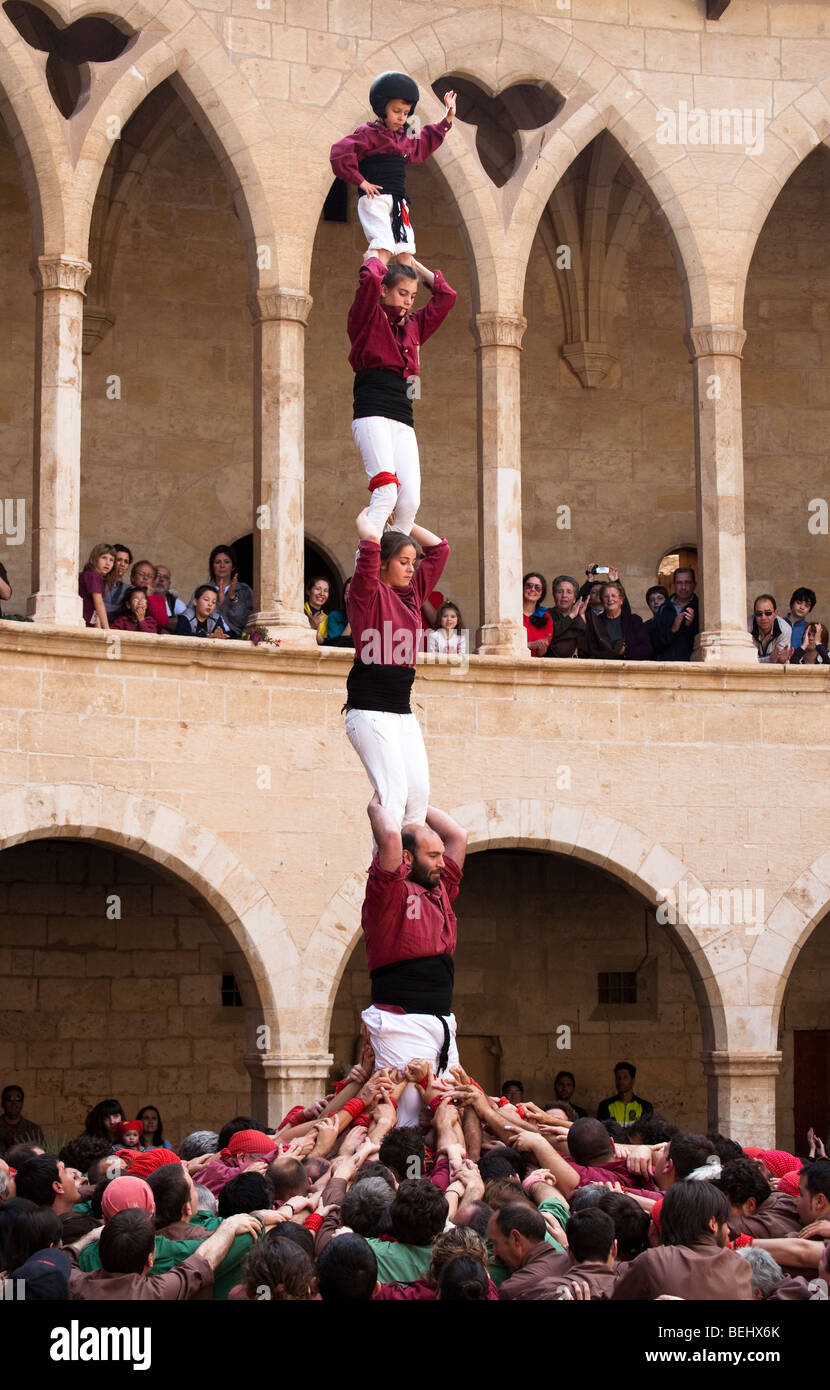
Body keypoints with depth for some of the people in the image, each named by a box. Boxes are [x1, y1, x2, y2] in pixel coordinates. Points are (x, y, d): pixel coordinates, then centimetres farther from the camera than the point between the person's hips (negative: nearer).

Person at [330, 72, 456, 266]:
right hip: (375, 199, -8)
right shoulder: (368, 134, -5)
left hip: (398, 204, 8)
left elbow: (421, 147, 40)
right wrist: (361, 181, -14)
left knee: (405, 254, 3)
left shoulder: (404, 138, 20)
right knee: (383, 250, -23)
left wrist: (446, 121, 36)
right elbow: (340, 152, -16)